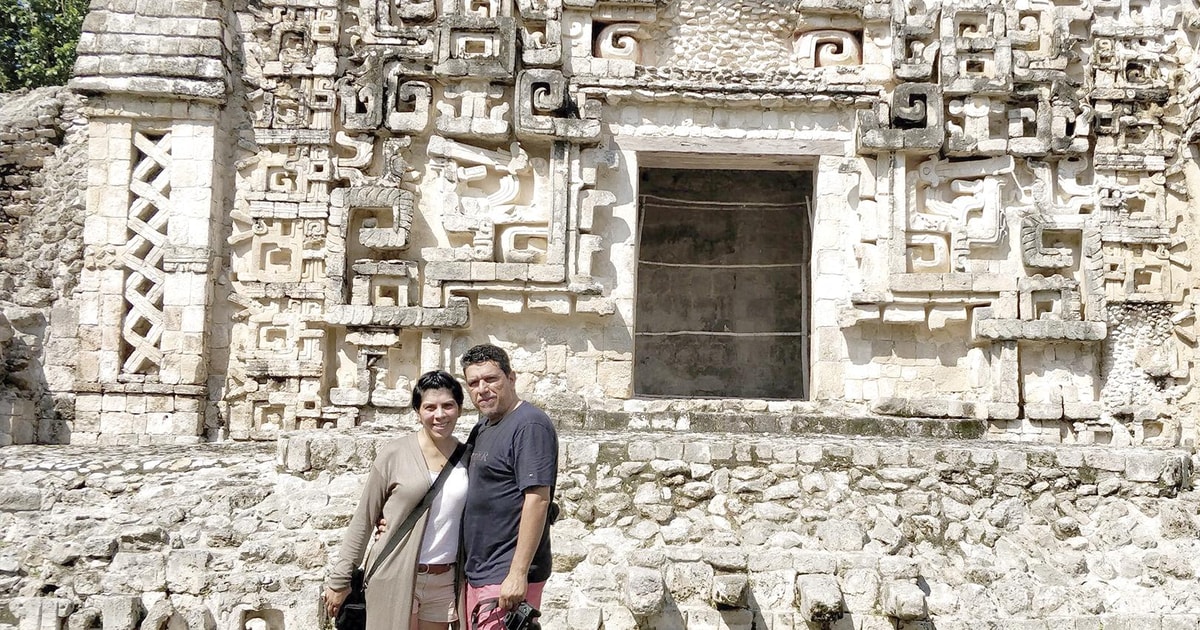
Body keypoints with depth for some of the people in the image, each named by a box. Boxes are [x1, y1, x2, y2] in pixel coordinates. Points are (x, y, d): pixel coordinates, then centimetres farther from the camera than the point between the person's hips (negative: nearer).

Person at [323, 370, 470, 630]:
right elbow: (363, 520, -1)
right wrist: (339, 579, -1)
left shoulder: (467, 458, 4)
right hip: (395, 578, -3)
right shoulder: (394, 454, -5)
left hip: (444, 580, 3)